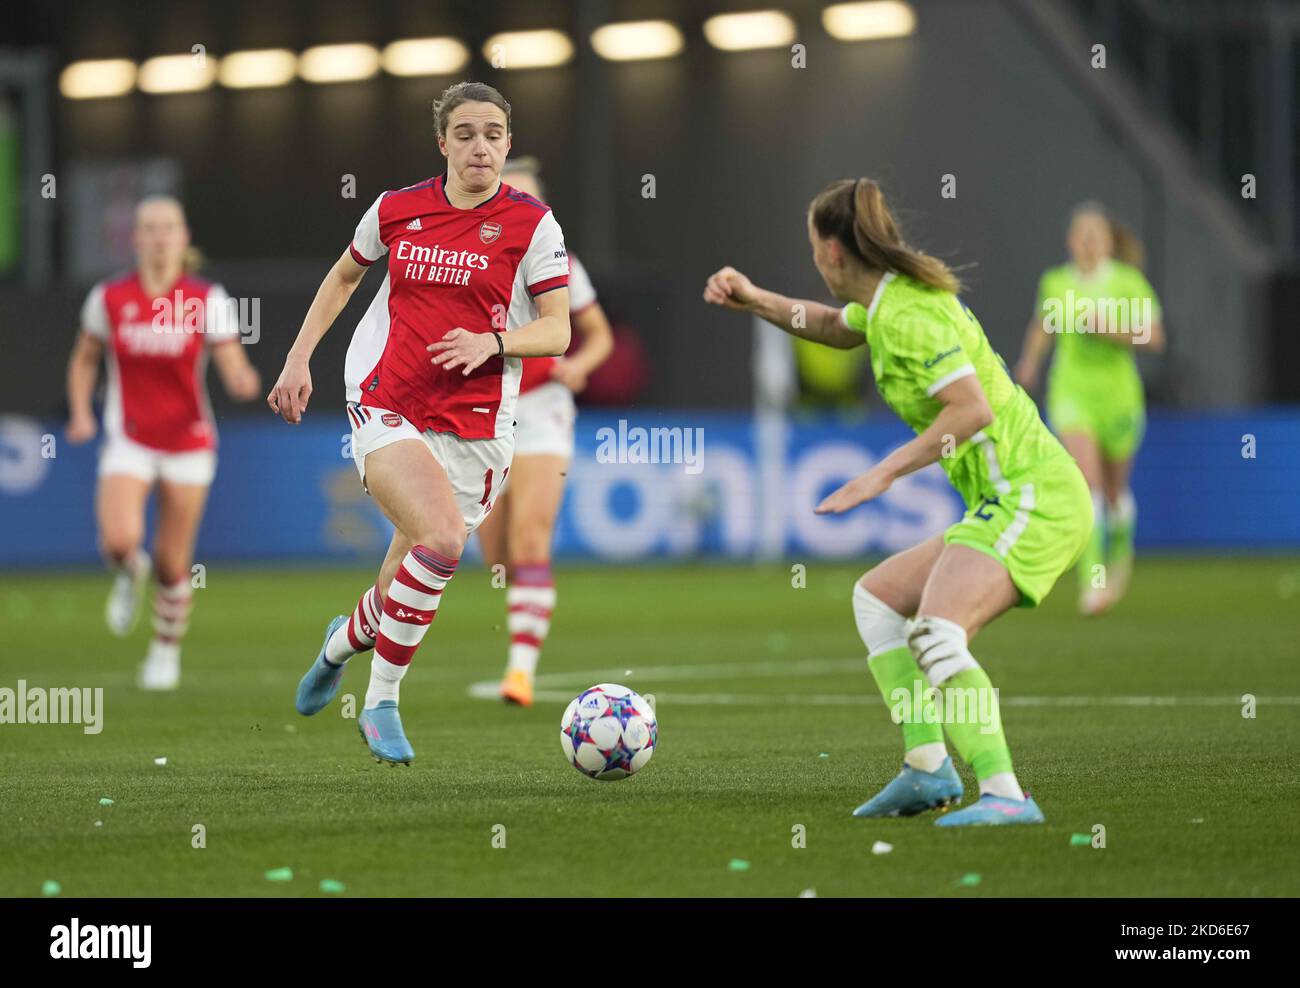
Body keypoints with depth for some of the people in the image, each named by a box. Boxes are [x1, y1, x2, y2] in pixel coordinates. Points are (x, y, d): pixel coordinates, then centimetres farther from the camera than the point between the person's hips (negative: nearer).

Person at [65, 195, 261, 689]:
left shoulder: (208, 300, -5)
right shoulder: (109, 298, -2)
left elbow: (234, 370, -9)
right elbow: (84, 360, 12)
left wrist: (244, 381, -32)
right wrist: (81, 412, -2)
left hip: (188, 441, 0)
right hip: (129, 440, 0)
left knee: (173, 563, 4)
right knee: (119, 539, -24)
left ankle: (166, 649, 30)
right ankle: (129, 574, 14)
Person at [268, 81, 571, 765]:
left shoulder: (531, 224, -2)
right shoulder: (396, 210, 3)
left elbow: (557, 333, -3)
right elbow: (344, 276, 22)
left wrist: (492, 341, -21)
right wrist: (299, 358, 18)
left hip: (474, 425, 1)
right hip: (385, 407, -1)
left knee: (410, 584, 4)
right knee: (443, 538, -26)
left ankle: (349, 636, 41)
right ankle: (381, 702, -11)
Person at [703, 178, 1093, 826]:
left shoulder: (908, 315, -15)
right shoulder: (886, 303, 15)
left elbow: (972, 409, -25)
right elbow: (838, 328, 38)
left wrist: (883, 474, -22)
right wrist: (757, 302, 24)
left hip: (1034, 498, -11)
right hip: (1007, 503, 11)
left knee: (937, 634, -28)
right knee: (875, 597, 19)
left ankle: (1004, 795, -35)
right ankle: (927, 767, 9)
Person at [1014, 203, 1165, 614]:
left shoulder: (1129, 282, -5)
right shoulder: (1054, 283, 2)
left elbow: (1155, 336, -7)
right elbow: (1042, 324, 22)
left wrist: (1111, 329, -19)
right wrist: (1030, 361, 10)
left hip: (1118, 395, 0)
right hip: (1071, 393, 0)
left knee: (1114, 492, 14)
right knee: (1086, 482, -20)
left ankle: (1120, 552, 47)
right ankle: (1093, 580, -25)